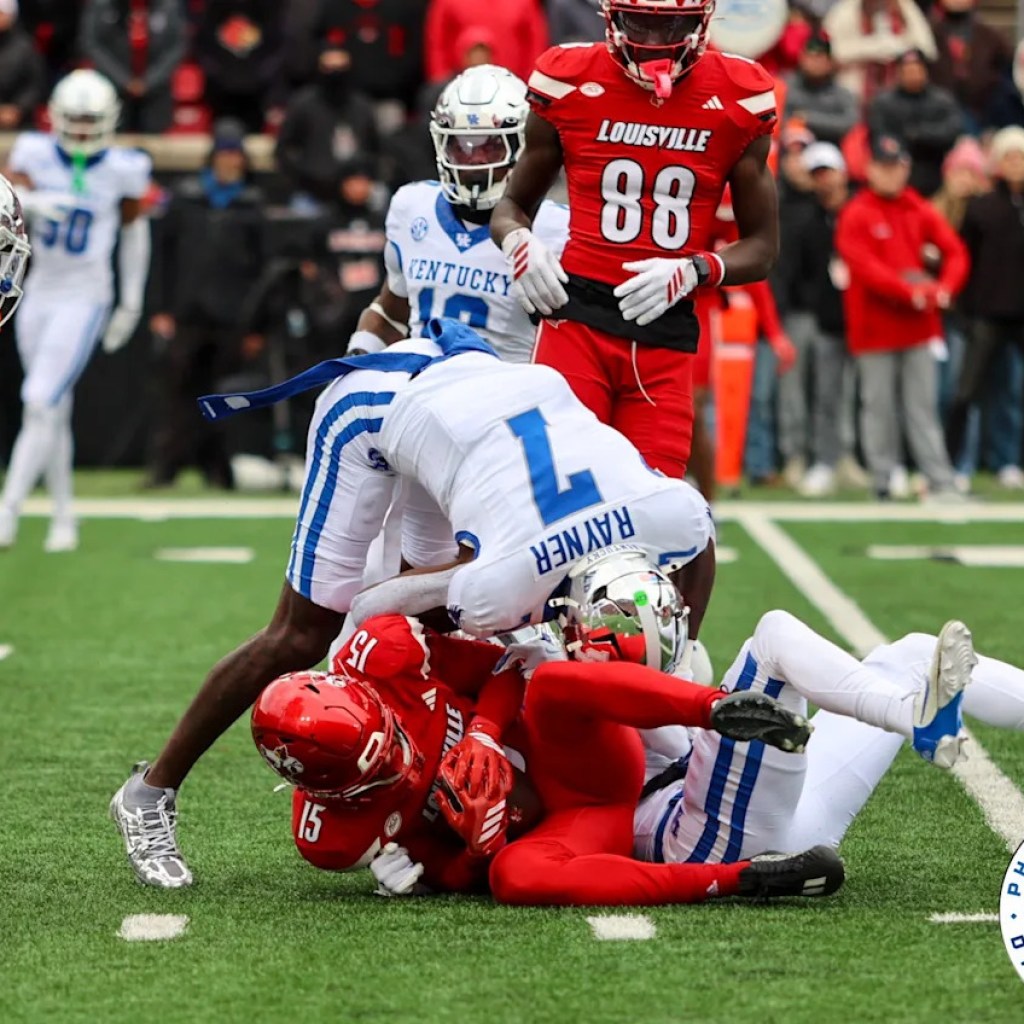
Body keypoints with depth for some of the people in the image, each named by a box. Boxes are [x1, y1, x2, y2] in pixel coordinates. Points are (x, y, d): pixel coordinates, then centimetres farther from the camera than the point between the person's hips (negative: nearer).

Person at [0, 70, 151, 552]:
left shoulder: (123, 169, -7)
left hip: (84, 299, -3)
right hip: (39, 295, 3)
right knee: (54, 413, 11)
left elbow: (134, 231, 6)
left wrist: (131, 303, 11)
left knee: (40, 405, -14)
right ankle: (64, 515, 23)